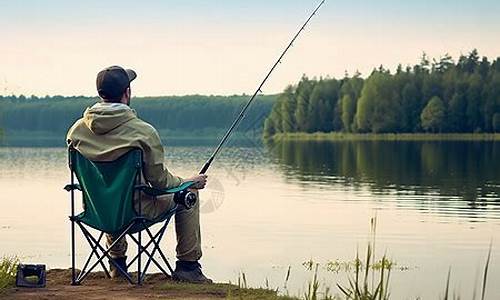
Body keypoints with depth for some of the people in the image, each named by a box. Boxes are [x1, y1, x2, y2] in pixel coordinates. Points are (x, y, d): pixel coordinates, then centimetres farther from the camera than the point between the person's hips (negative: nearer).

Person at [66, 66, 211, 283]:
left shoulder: (77, 129, -7)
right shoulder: (143, 132, -21)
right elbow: (160, 181, -13)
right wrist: (191, 182, 8)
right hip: (135, 212, -5)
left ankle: (117, 262, 42)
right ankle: (187, 266, 19)